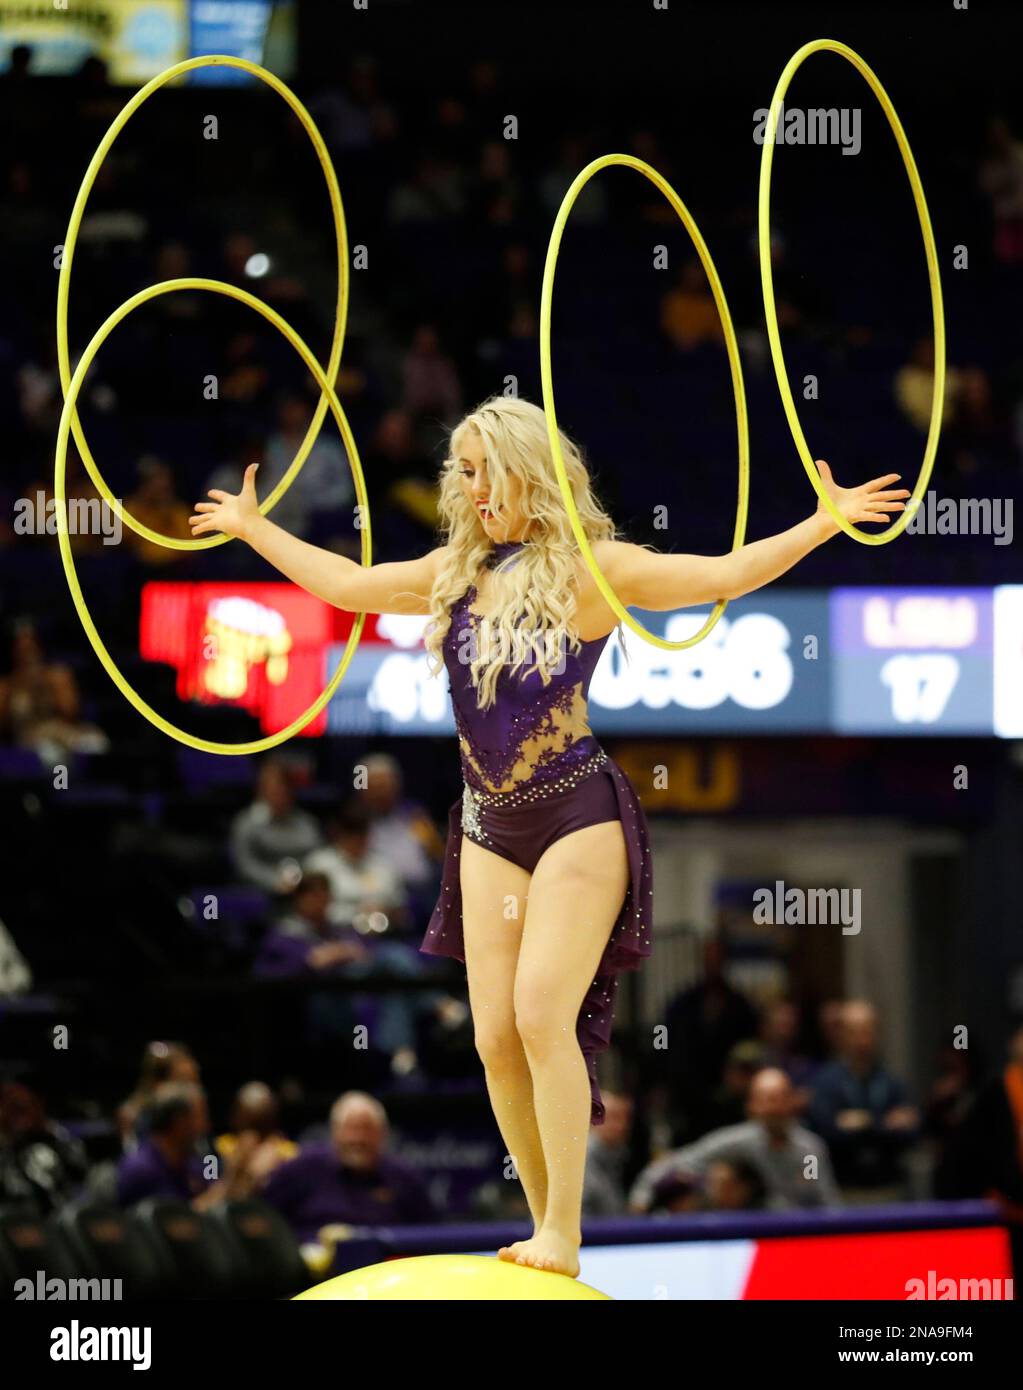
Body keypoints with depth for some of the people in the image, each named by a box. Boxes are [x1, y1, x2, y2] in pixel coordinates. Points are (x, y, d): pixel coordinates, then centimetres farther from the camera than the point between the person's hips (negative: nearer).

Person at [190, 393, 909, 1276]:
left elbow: (725, 575, -12)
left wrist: (823, 524, -23)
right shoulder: (454, 574, 10)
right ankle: (547, 1226, 11)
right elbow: (342, 584, 24)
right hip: (490, 827, 6)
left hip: (578, 818, -6)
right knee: (495, 1038, 1)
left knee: (542, 1014, -17)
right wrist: (254, 528, 30)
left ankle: (563, 1237, -13)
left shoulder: (589, 567, -7)